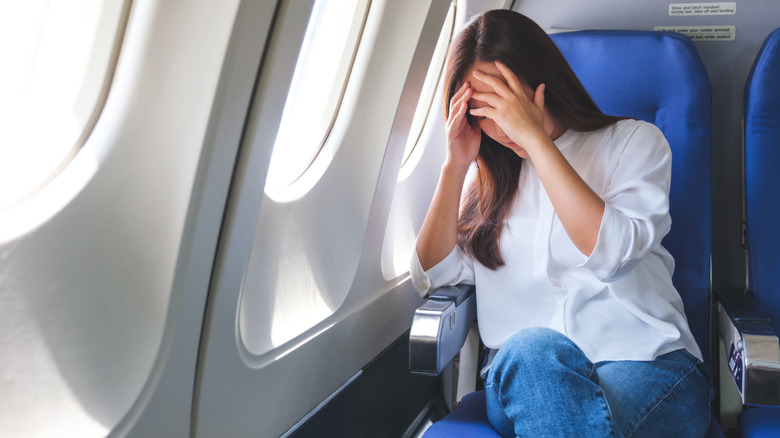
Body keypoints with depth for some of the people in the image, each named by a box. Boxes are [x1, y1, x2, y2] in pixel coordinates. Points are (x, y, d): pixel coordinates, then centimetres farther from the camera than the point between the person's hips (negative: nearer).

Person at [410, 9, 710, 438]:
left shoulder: (634, 141, 7)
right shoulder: (488, 173, 16)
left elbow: (611, 253, -12)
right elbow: (432, 275, 8)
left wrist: (535, 138, -13)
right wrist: (454, 166, 0)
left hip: (645, 360, -2)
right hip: (524, 368, 3)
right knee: (531, 351, -35)